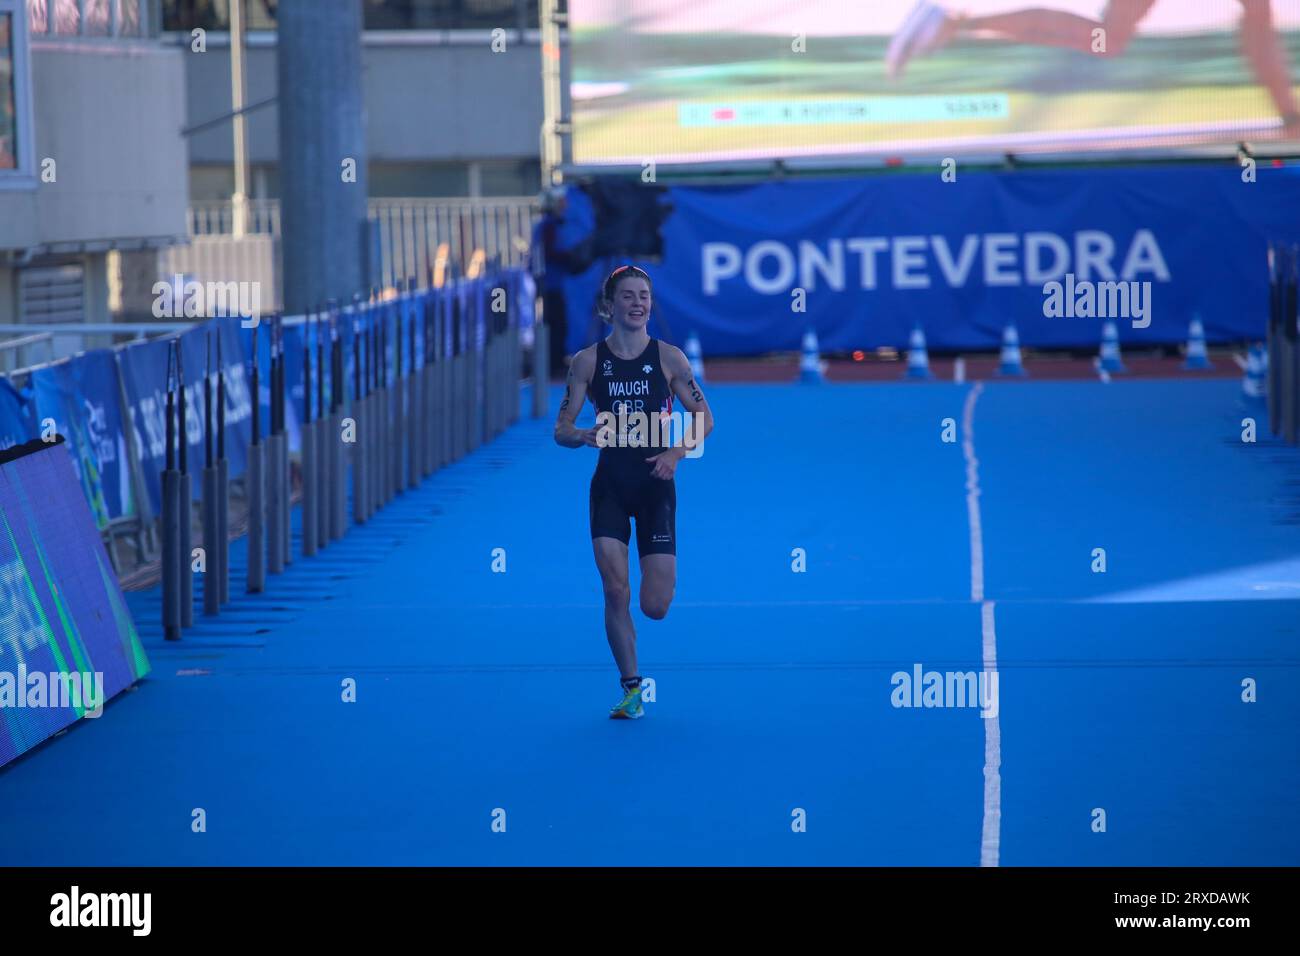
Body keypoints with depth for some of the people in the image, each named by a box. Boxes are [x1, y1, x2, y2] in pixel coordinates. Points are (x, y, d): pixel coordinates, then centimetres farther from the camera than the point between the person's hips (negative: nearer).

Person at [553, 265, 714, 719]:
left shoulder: (668, 357, -2)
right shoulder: (588, 361, -2)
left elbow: (704, 419, 3)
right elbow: (561, 429, -1)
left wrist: (675, 453, -14)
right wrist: (586, 435, -23)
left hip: (655, 486, 0)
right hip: (609, 487, 0)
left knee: (655, 607, -4)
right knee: (615, 591, -11)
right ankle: (630, 686, 5)